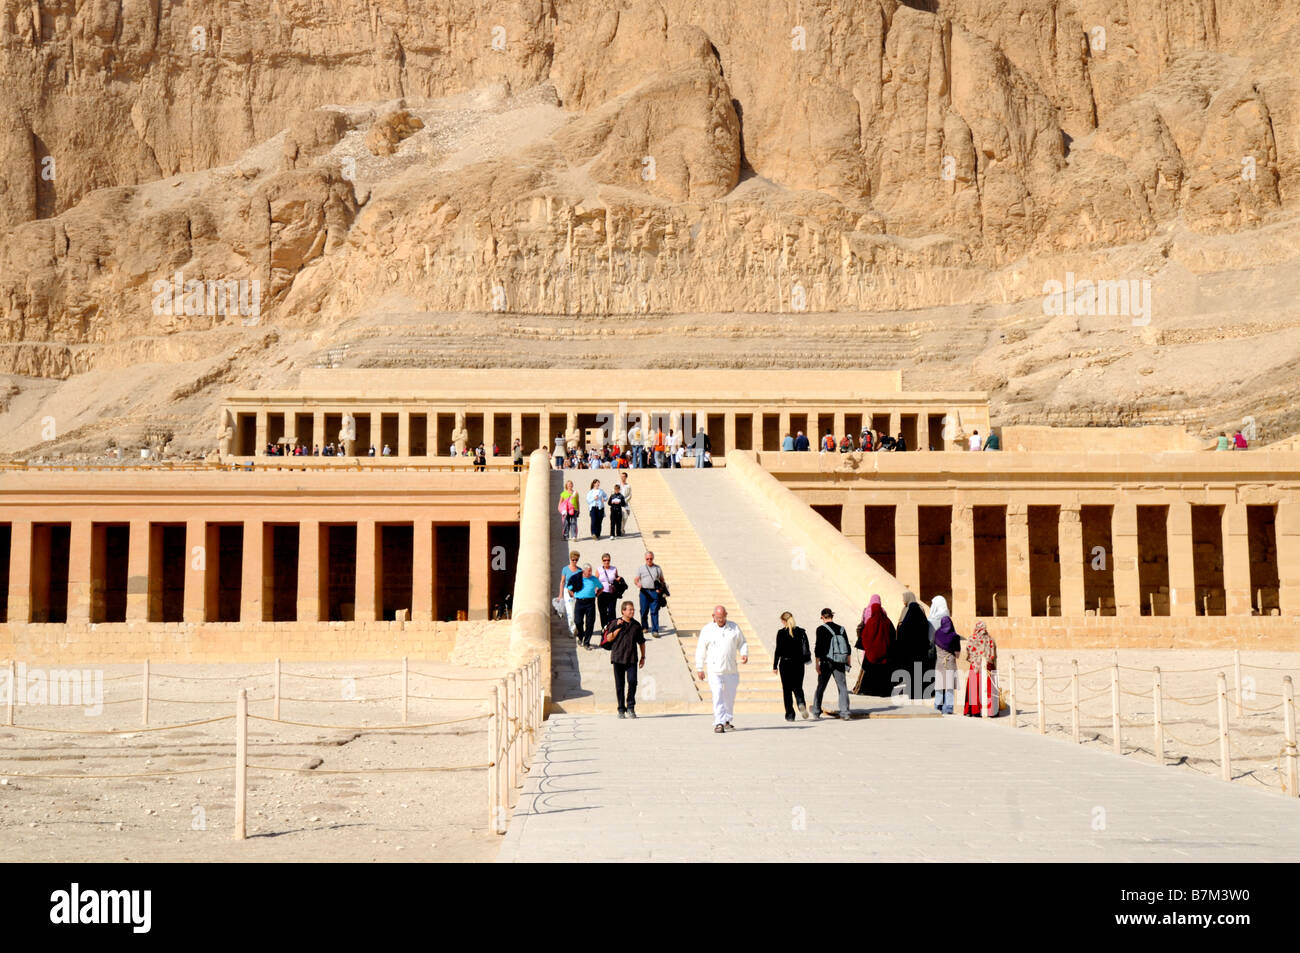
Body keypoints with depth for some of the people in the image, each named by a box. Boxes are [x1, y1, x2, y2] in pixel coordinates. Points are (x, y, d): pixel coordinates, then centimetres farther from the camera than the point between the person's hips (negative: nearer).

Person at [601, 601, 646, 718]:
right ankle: (621, 709, 12)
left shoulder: (636, 625, 10)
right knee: (619, 685, 2)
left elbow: (641, 642, 18)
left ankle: (630, 707, -4)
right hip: (618, 658, -1)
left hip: (632, 659, 1)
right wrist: (618, 627, -10)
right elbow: (609, 638, -5)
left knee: (632, 681, -14)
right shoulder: (615, 623, 2)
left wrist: (643, 657, 15)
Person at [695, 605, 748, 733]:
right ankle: (719, 723, -14)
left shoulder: (734, 628, 8)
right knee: (717, 697, -12)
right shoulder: (707, 630, 3)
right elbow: (701, 650, 5)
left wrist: (744, 654, -6)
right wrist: (699, 668, 3)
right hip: (714, 670, -3)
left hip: (731, 670, 3)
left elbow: (742, 643, 15)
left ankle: (728, 721, 27)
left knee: (730, 696, 11)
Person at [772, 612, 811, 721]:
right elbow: (806, 648, 4)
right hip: (799, 663, 3)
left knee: (787, 689, 7)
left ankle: (790, 714, 6)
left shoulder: (781, 633, -8)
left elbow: (778, 650, -8)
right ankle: (801, 704, -16)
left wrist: (775, 666, -3)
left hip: (785, 663, -3)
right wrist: (806, 659, 17)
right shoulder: (801, 632, 2)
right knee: (798, 687, 14)